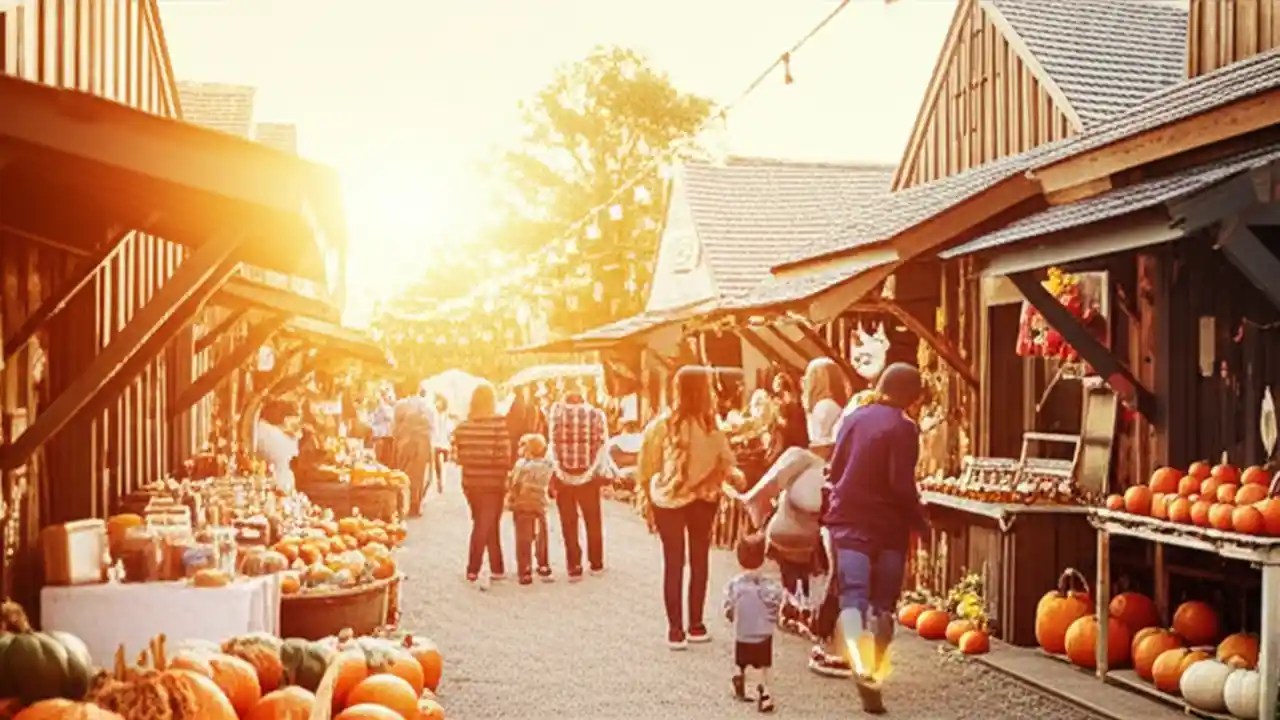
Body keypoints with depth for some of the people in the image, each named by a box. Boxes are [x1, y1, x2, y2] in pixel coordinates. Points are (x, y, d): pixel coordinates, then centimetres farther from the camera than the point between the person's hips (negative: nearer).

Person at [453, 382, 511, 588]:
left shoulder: (463, 425, -1)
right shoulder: (498, 422, -13)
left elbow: (457, 455, -1)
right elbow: (505, 455, -15)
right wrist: (506, 472, 3)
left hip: (470, 482, 5)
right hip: (493, 482, -5)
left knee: (490, 524, 17)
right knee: (484, 526, 2)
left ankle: (497, 569, 23)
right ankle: (473, 572, -3)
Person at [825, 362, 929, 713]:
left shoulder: (854, 417, 7)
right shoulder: (903, 426, -10)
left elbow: (835, 469, 12)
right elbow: (902, 486, -16)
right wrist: (920, 521, -2)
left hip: (848, 520, 3)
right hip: (888, 525, -3)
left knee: (852, 596, -9)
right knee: (882, 603, 10)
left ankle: (861, 666, -33)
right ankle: (873, 674, 12)